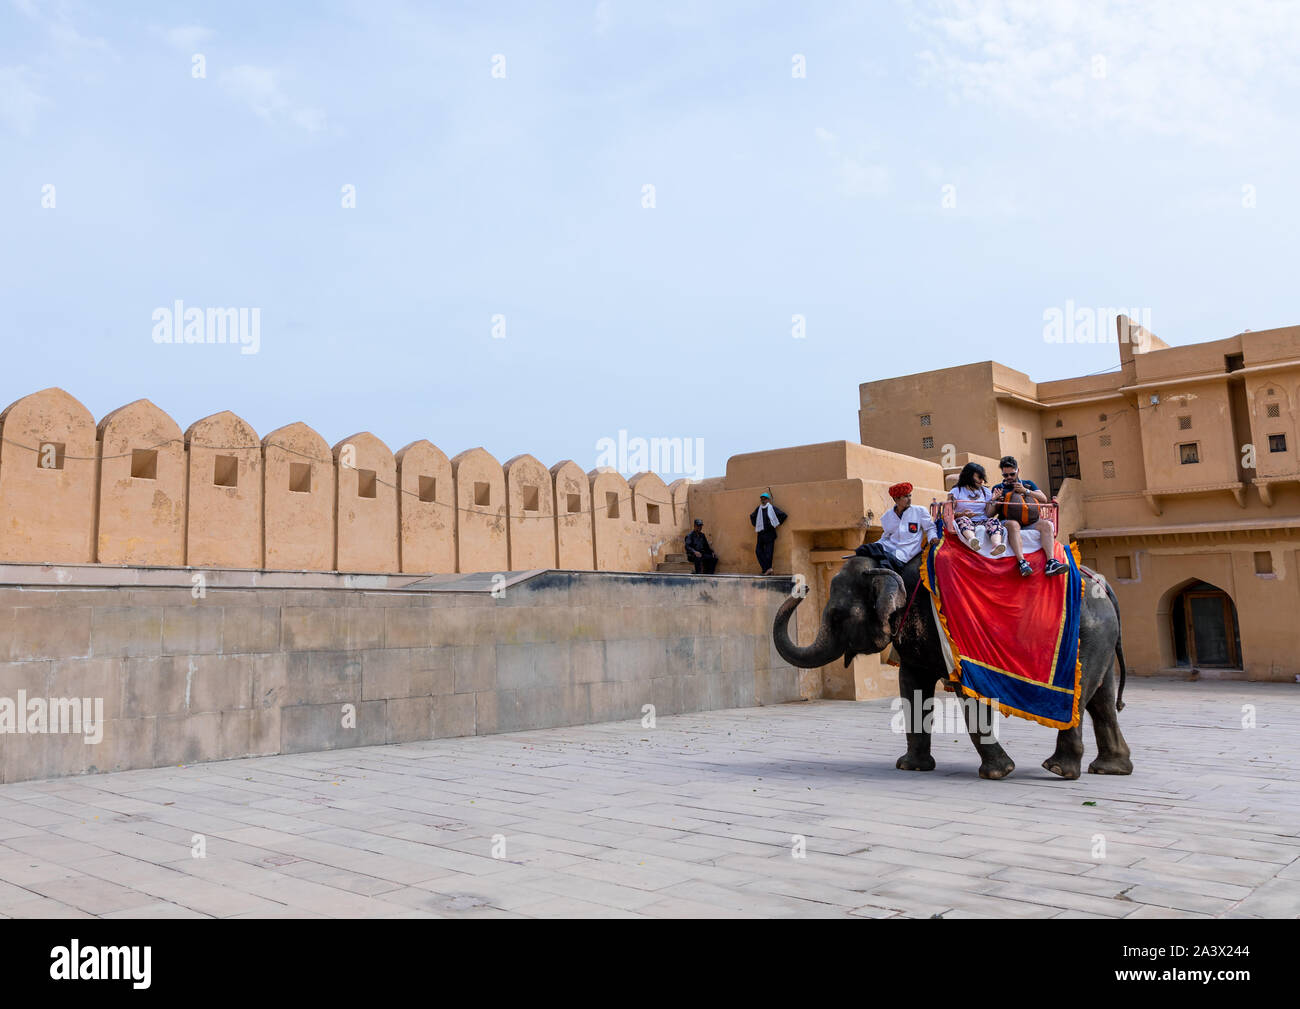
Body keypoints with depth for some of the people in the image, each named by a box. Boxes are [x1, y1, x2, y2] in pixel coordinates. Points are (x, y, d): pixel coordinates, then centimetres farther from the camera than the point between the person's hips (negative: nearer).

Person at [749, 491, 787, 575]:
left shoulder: (772, 508, -4)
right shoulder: (759, 509, 11)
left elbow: (783, 515, -6)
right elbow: (752, 516, 30)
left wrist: (776, 524, -2)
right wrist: (755, 525, 18)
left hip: (770, 533, -6)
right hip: (761, 533, 6)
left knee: (768, 552, -5)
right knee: (758, 551, -3)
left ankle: (767, 568, -1)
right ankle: (767, 568, -3)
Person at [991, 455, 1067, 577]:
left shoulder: (1028, 484, 26)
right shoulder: (999, 488, 19)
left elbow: (1044, 499, 11)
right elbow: (990, 514, 10)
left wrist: (1026, 491, 0)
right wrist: (994, 502, -11)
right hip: (1007, 521, -3)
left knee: (1046, 524, -28)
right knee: (1013, 524, -39)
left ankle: (1051, 562, -40)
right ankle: (1022, 562, -51)